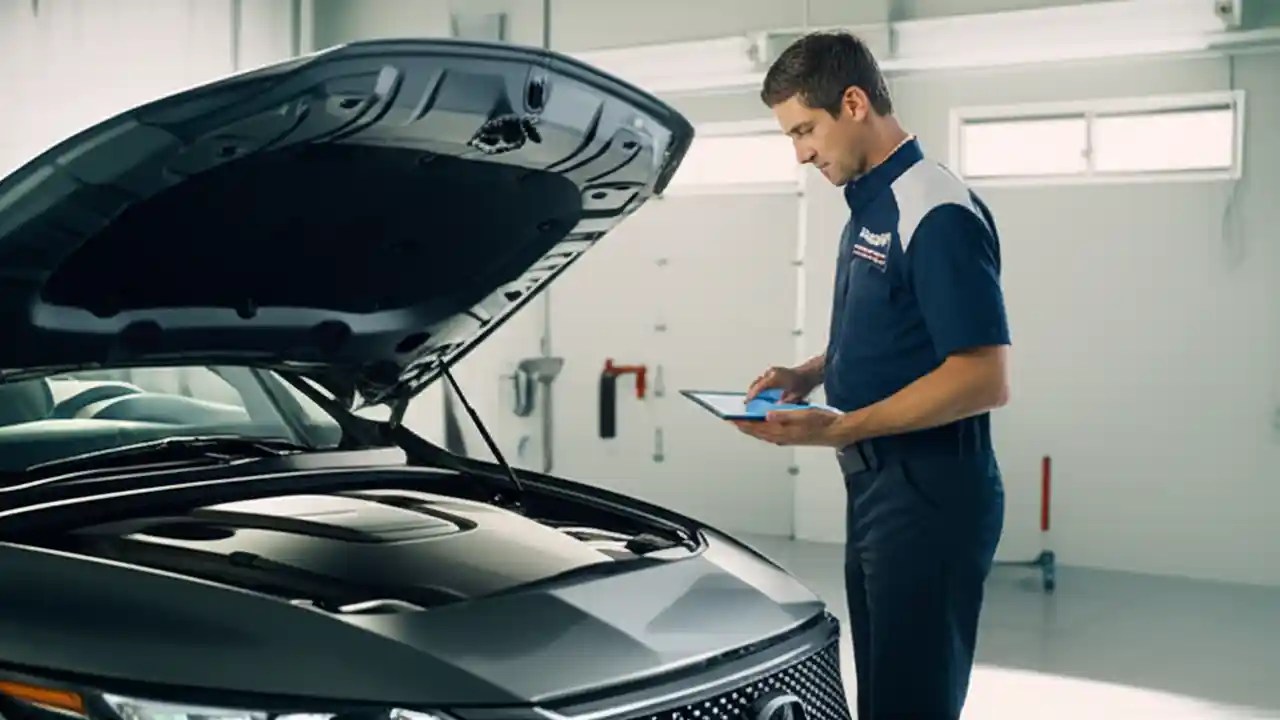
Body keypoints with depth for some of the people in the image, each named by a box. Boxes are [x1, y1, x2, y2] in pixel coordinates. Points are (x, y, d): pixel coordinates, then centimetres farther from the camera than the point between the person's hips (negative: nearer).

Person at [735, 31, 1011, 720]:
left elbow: (984, 378, -23)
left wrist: (842, 428, -25)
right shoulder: (869, 206, 14)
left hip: (928, 496, -10)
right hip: (875, 488, 10)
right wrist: (808, 374, 8)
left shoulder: (937, 215, -18)